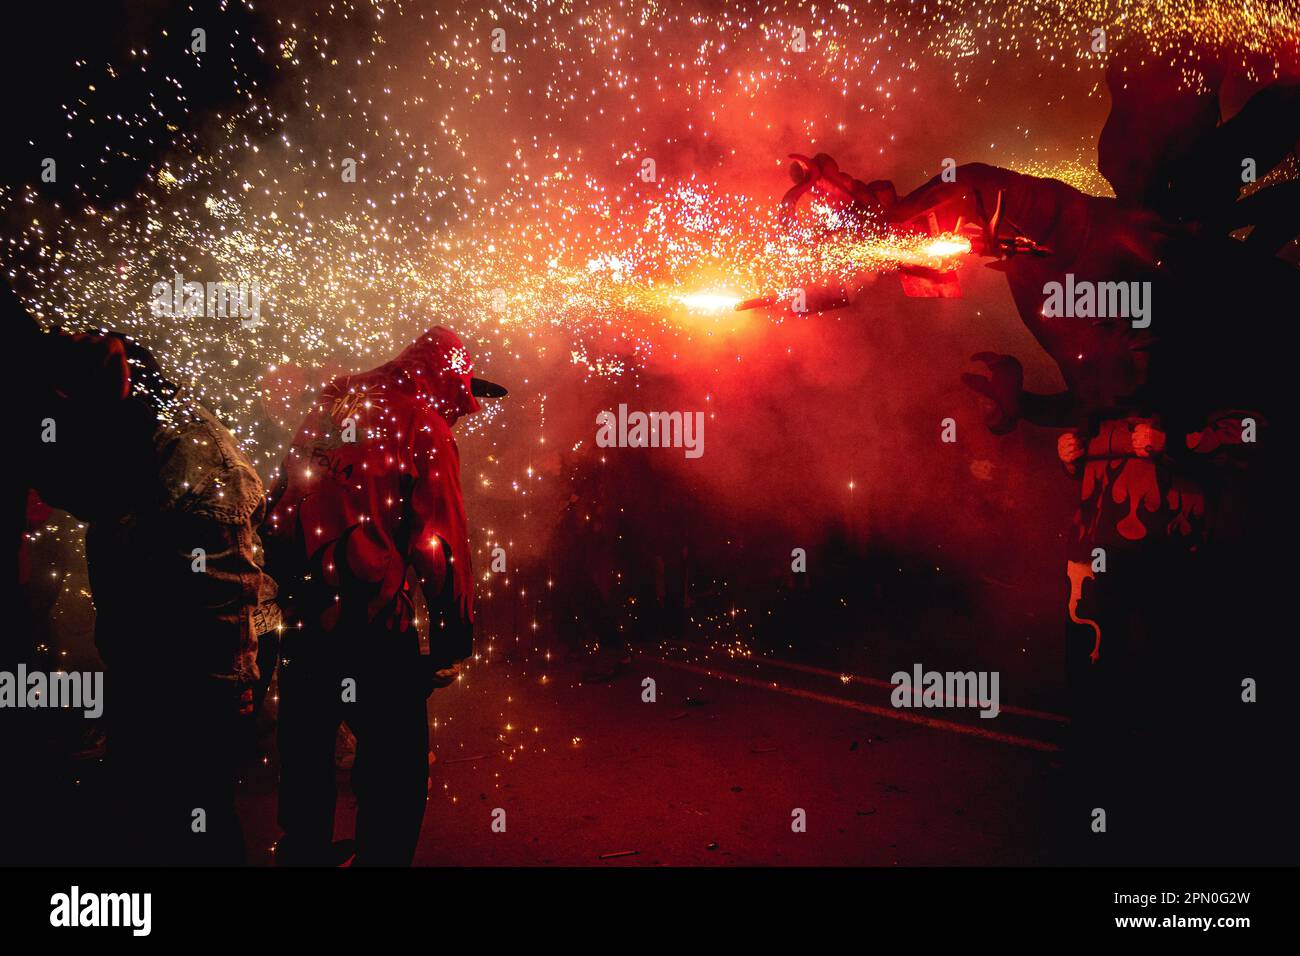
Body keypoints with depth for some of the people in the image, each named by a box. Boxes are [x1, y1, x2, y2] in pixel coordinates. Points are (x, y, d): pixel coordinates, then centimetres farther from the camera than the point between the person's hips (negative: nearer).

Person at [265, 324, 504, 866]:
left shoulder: (330, 404, 13)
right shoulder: (422, 422, -6)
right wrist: (452, 645, -6)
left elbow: (280, 507, 17)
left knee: (306, 751, 23)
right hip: (373, 624, -7)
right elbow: (441, 544, -11)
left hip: (302, 614, 7)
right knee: (396, 768, 5)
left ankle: (305, 851, 41)